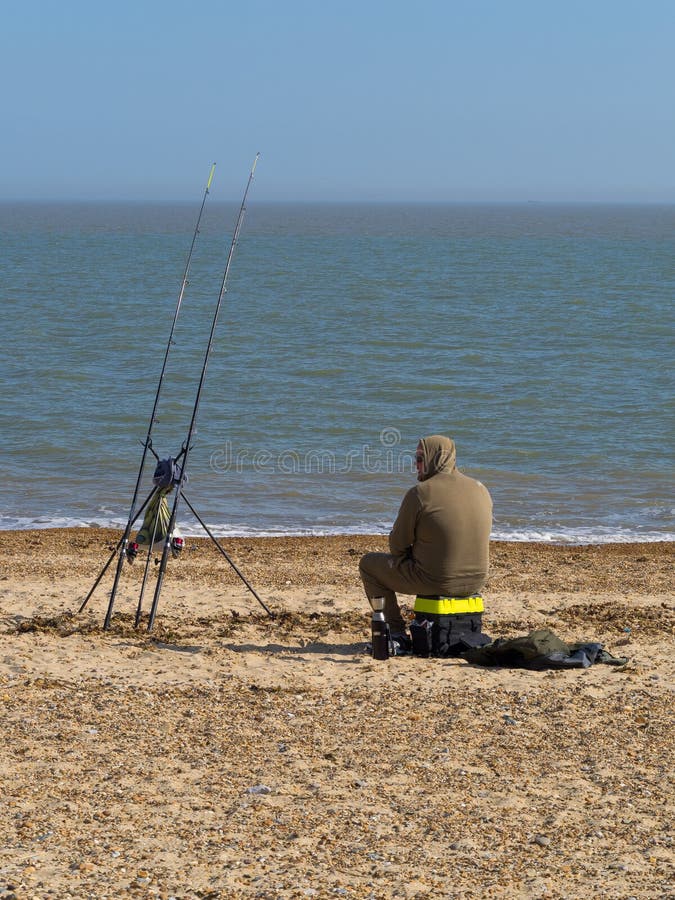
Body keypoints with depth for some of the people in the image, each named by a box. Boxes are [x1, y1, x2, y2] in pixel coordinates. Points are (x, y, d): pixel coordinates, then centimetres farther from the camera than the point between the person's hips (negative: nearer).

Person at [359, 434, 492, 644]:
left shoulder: (420, 493, -15)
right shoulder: (481, 490, 2)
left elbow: (397, 545, -7)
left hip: (435, 581, -6)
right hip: (475, 581, 6)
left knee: (368, 563, 17)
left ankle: (396, 632, 16)